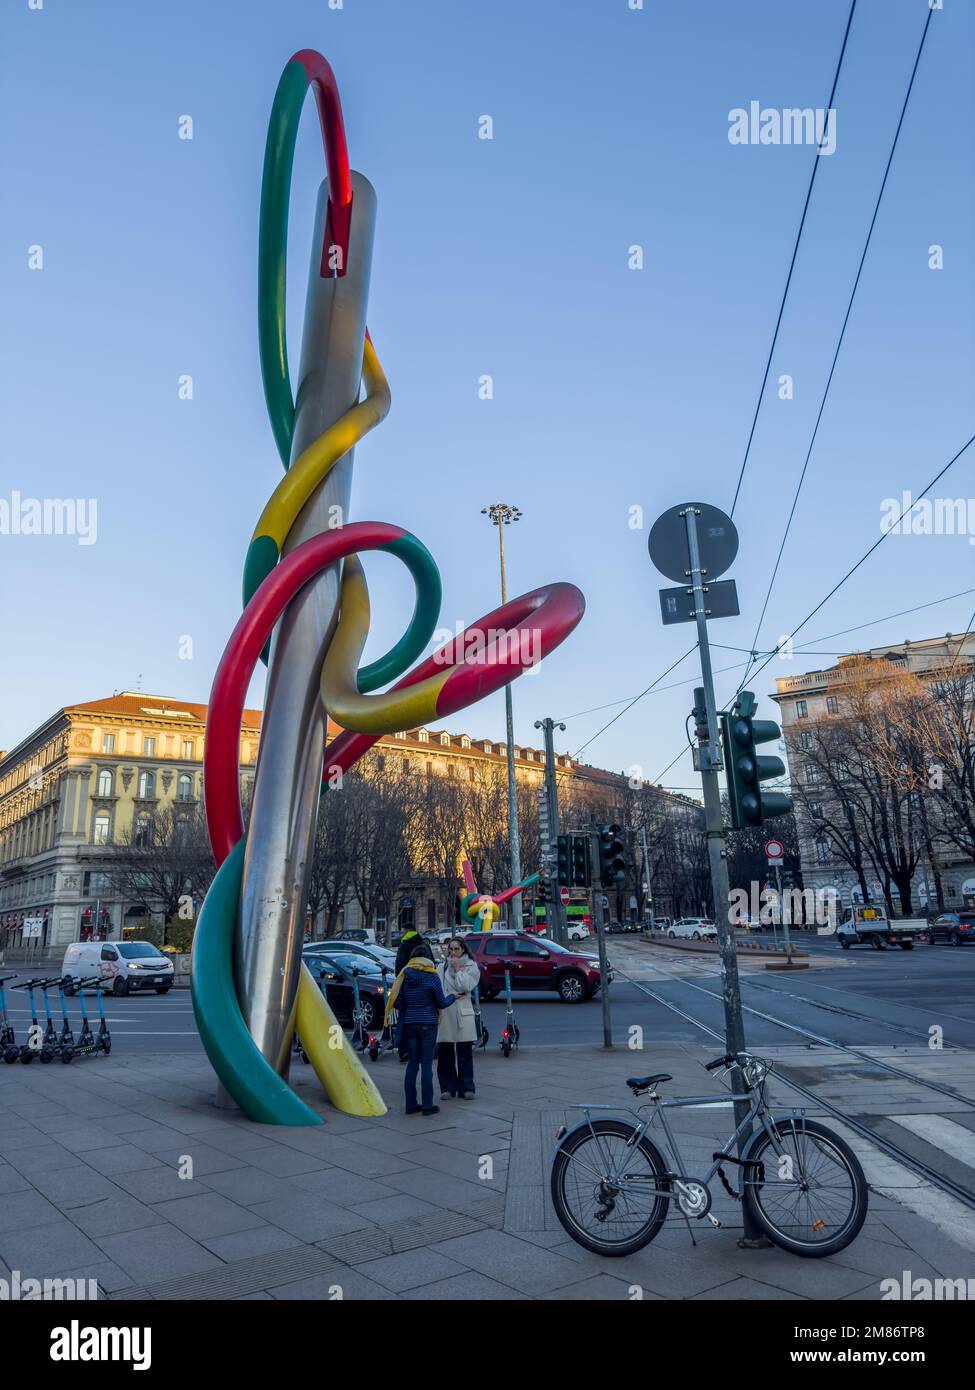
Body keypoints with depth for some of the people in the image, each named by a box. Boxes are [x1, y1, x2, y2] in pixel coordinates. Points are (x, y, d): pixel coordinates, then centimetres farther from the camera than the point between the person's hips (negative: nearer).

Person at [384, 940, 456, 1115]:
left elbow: (397, 1003, 3)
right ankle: (427, 1105, 5)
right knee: (426, 1065, 1)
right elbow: (441, 1003, -5)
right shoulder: (432, 977, -10)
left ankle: (411, 1104, 15)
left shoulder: (404, 976, 2)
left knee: (412, 1063, 11)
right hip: (428, 1025, -4)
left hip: (409, 1024, 4)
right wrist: (453, 996, 13)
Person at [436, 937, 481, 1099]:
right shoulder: (442, 967, 10)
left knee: (465, 1052, 0)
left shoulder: (471, 967, 5)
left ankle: (465, 1088, 9)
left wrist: (457, 969, -6)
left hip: (463, 1014, -2)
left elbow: (466, 987, -9)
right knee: (444, 1052, 4)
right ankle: (447, 1087, 15)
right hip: (444, 1013, 2)